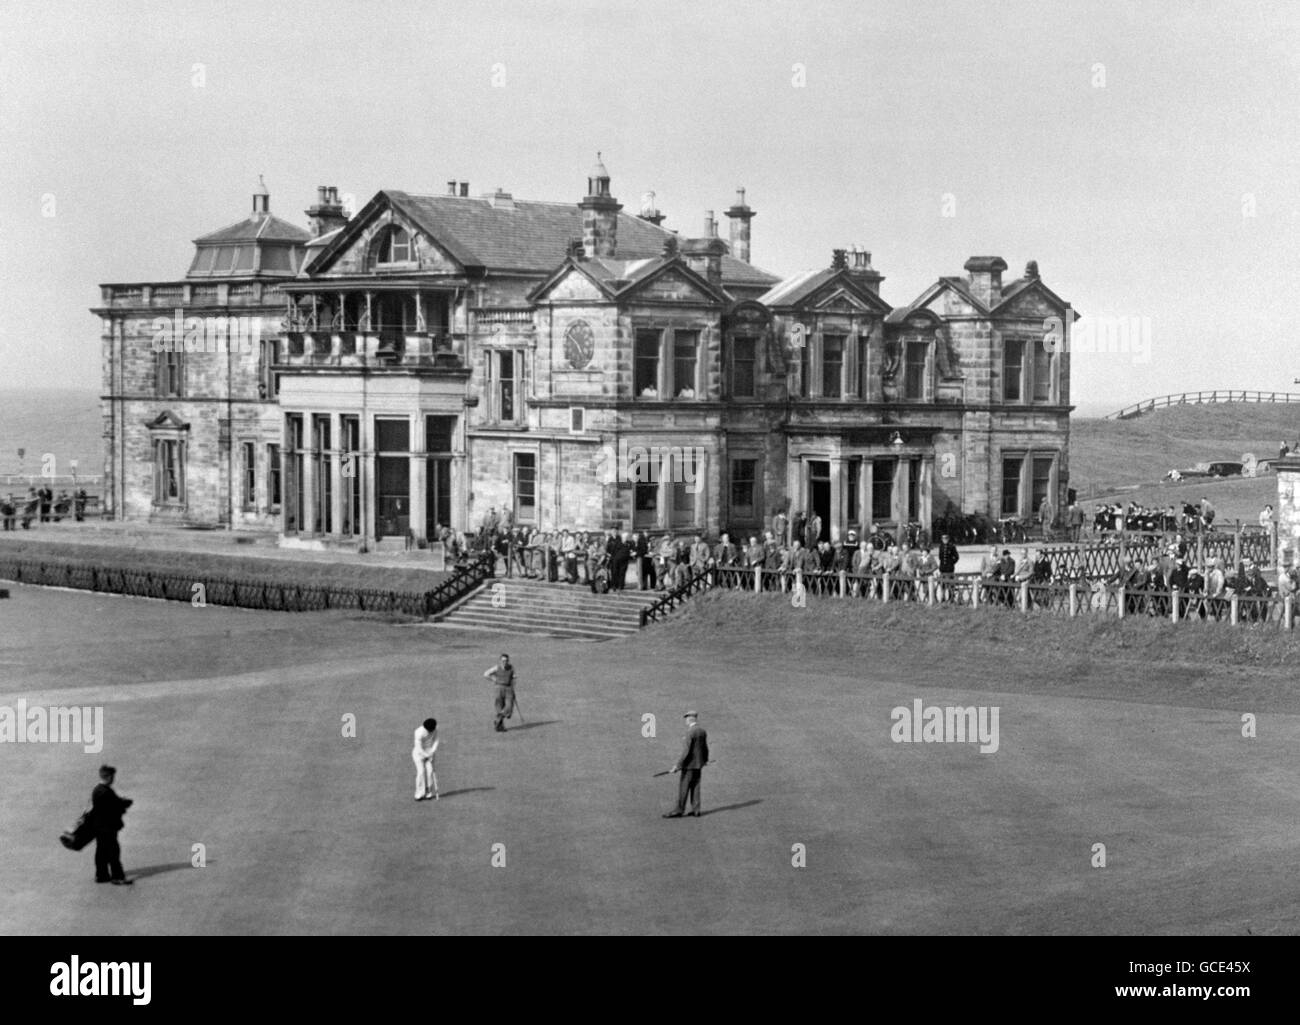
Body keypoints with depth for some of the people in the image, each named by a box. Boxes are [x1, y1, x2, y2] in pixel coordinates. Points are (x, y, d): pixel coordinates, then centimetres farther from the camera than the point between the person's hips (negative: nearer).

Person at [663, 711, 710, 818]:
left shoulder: (690, 732, -18)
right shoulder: (702, 731, 6)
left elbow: (687, 750, -21)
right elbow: (705, 747, 15)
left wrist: (678, 765, -19)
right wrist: (705, 759, 33)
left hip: (690, 764, -8)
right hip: (699, 764, 8)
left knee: (683, 787, -2)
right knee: (695, 787, 12)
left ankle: (679, 810, 2)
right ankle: (695, 810, 14)